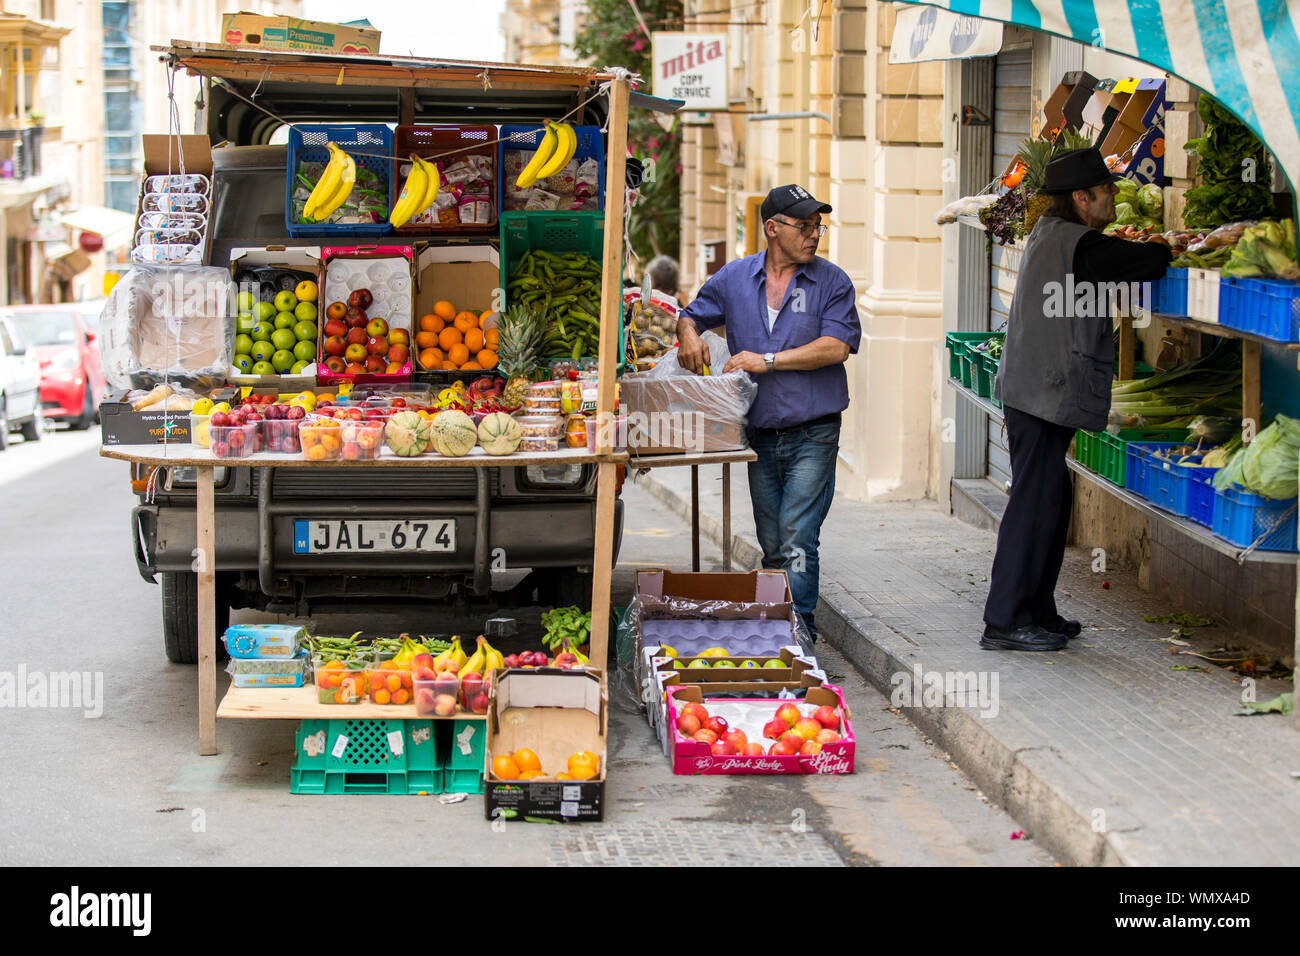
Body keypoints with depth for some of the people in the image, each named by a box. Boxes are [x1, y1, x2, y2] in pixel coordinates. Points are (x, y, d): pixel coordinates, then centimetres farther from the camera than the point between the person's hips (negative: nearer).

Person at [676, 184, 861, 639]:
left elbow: (837, 346, -12)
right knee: (771, 546, 12)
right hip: (759, 436, 4)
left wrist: (768, 361, -15)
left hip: (813, 435, -4)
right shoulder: (734, 278, 8)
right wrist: (689, 334, -4)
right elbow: (691, 315, 21)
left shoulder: (831, 282, -1)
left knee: (797, 542, -12)